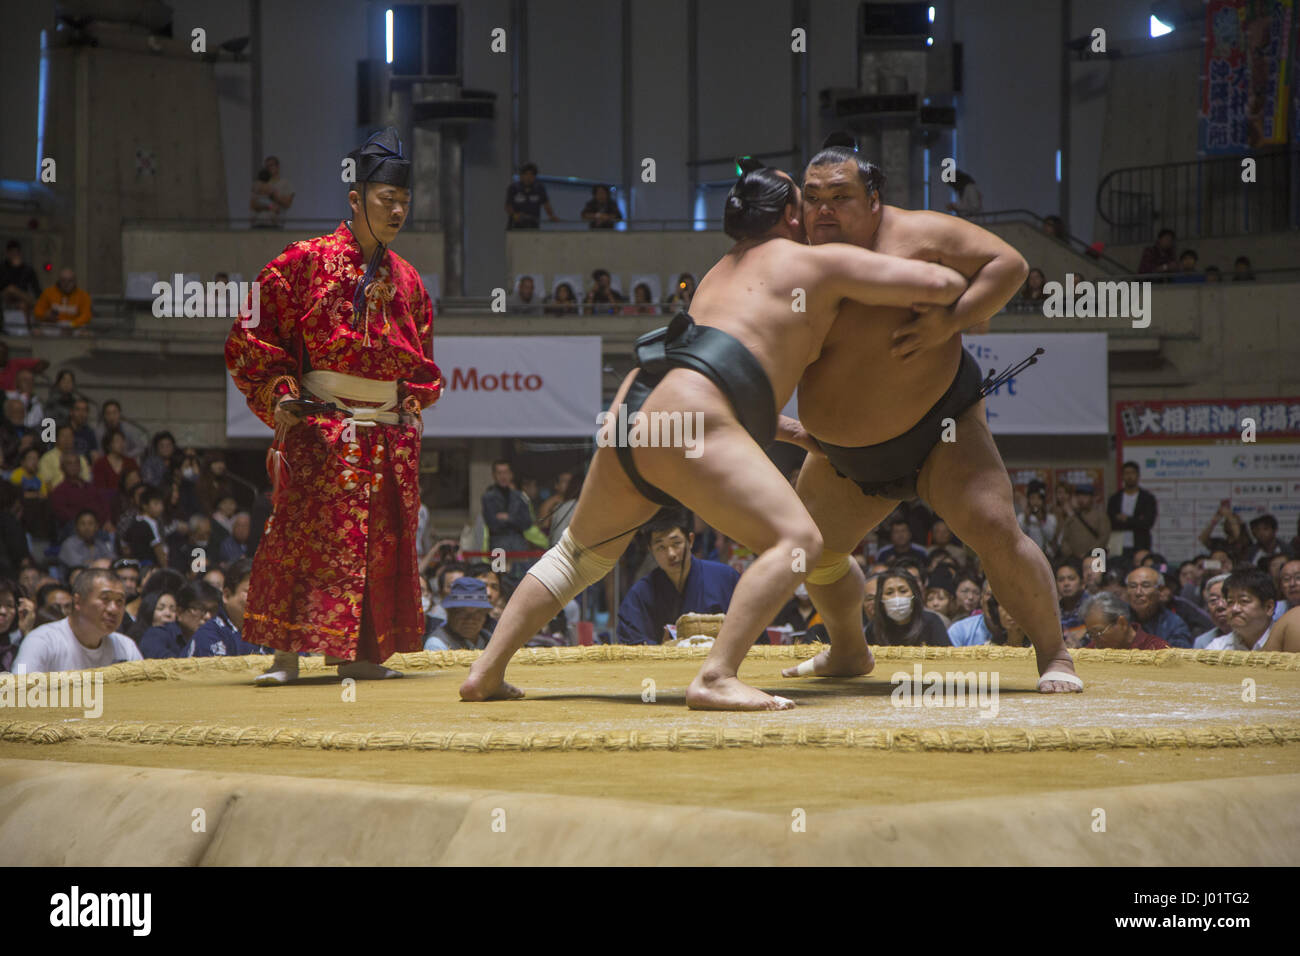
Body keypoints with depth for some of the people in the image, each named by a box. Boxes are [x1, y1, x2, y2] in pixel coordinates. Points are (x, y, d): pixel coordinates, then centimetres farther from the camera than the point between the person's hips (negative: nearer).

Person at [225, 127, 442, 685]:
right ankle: (285, 654, -9)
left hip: (389, 435, 6)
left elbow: (421, 361, 24)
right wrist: (279, 397, -10)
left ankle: (357, 654, 12)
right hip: (321, 427, -6)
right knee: (306, 533, -11)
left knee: (381, 544, 5)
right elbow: (254, 338, -1)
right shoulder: (305, 262, -1)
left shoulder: (405, 280, 14)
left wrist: (412, 406, 7)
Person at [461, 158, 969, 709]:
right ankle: (716, 678, -24)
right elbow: (939, 284, 6)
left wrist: (786, 430, 46)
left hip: (631, 410, 8)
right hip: (684, 417, -8)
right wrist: (963, 309, 28)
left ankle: (486, 672, 23)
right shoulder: (817, 262, 10)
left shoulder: (724, 271, 33)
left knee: (581, 553, 26)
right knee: (796, 541, -11)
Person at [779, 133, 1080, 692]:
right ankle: (848, 654, 40)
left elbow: (1010, 264, -17)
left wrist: (951, 320, -28)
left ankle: (1054, 655, -7)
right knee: (812, 556, 14)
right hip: (847, 455, 6)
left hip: (939, 433, -6)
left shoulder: (913, 234, -18)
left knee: (996, 533, -22)